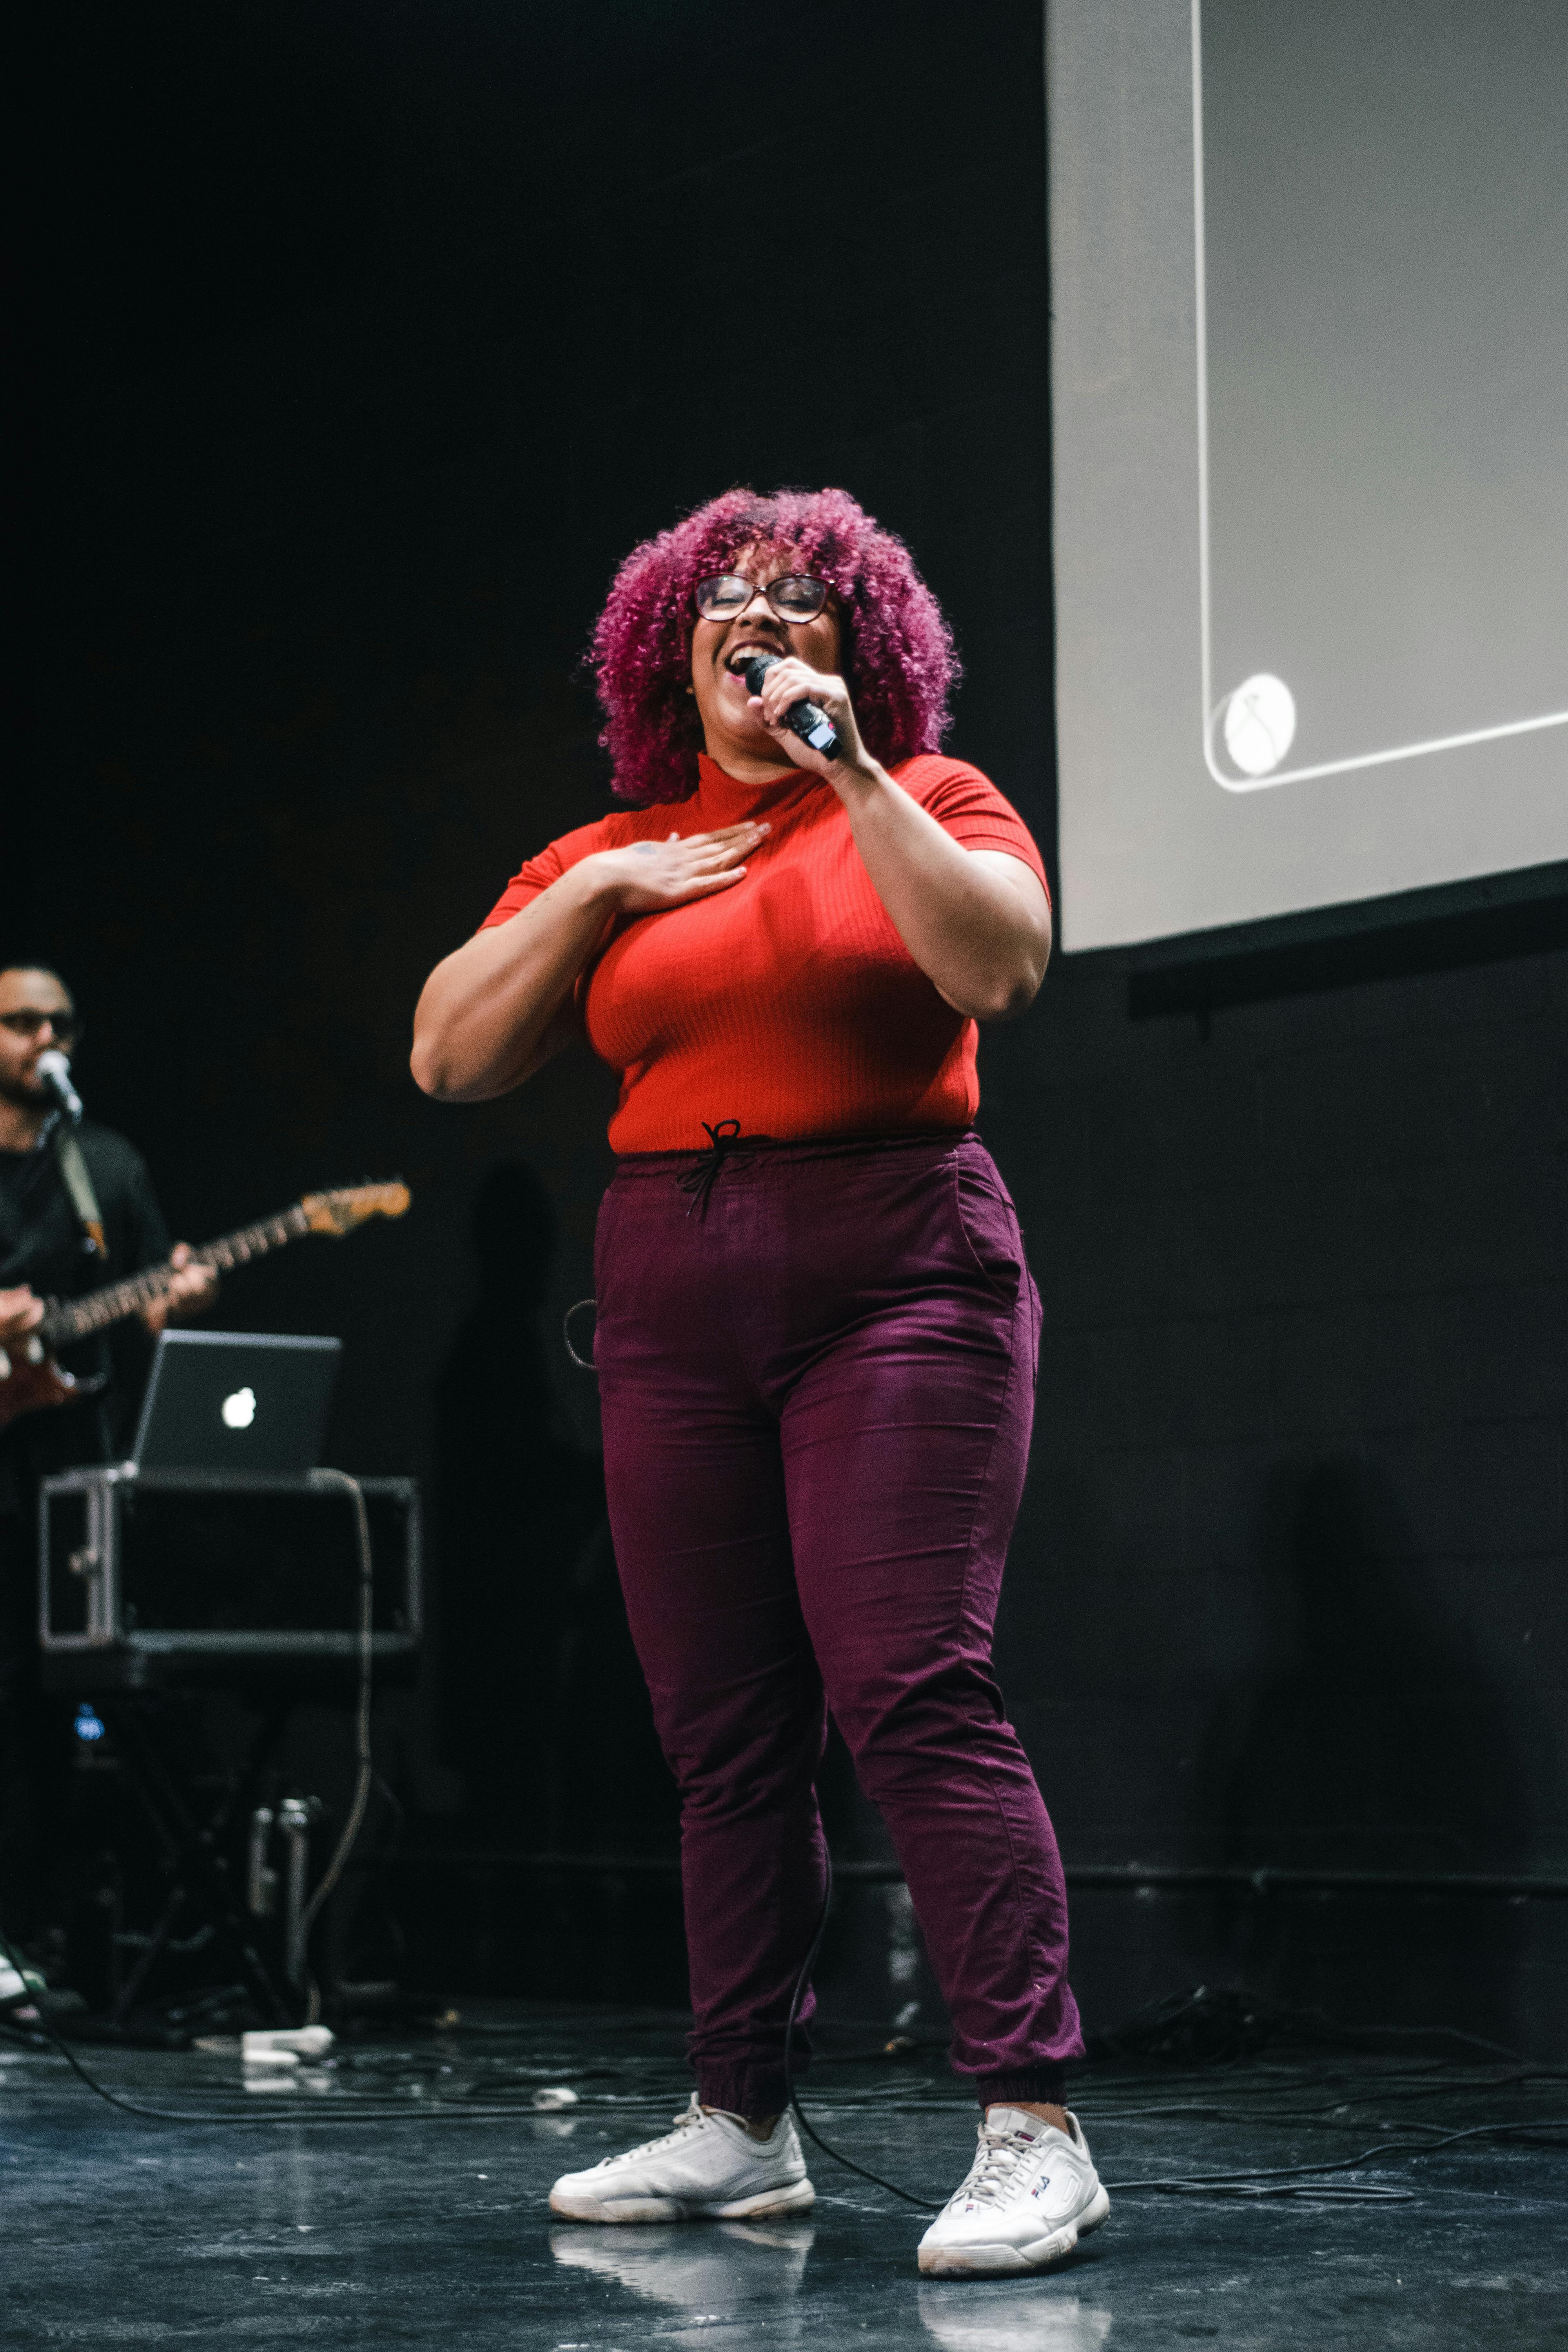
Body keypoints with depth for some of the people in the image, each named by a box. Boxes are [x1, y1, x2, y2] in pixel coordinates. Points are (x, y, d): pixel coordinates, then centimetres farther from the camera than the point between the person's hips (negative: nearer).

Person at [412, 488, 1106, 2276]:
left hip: (895, 1275, -4)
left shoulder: (930, 800, 7)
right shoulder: (601, 862, 16)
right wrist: (595, 889, 1)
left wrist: (853, 775, -13)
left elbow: (1002, 962, -13)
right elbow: (448, 1055, 9)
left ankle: (1034, 2133, -15)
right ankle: (739, 2128, 14)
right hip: (673, 1303, 5)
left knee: (914, 1693, -15)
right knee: (723, 1733, 6)